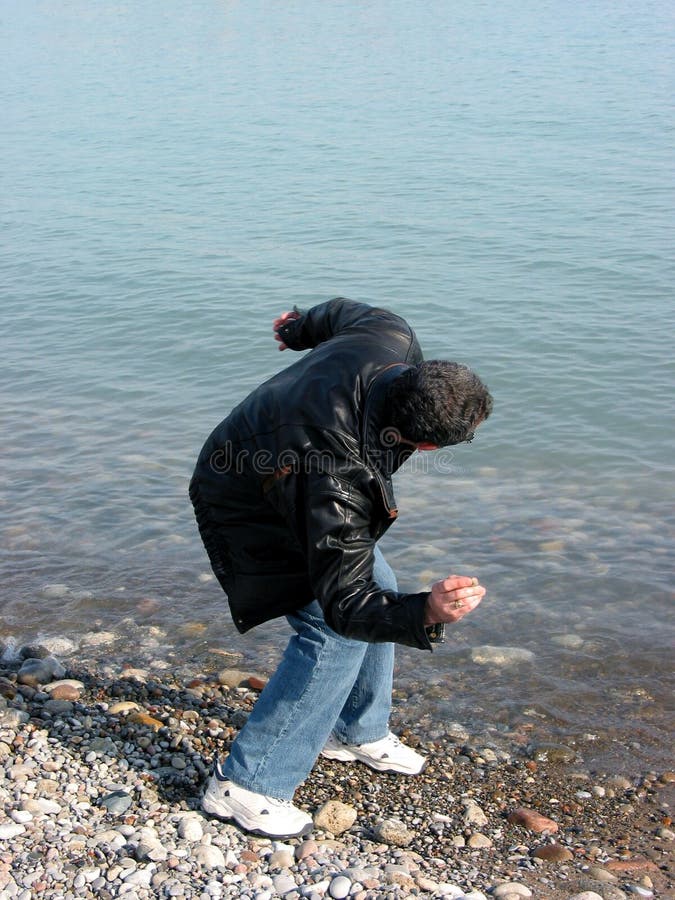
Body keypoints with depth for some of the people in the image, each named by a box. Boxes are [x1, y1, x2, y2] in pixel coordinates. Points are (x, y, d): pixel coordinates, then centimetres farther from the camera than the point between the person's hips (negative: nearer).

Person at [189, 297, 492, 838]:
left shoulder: (393, 338, -28)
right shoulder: (338, 484, -45)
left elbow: (343, 312, -3)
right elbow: (343, 605, -38)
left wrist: (300, 329, 19)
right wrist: (426, 612, -55)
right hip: (248, 514, -9)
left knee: (378, 585, 14)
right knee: (334, 633, -18)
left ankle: (358, 732, 34)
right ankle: (246, 783, -5)